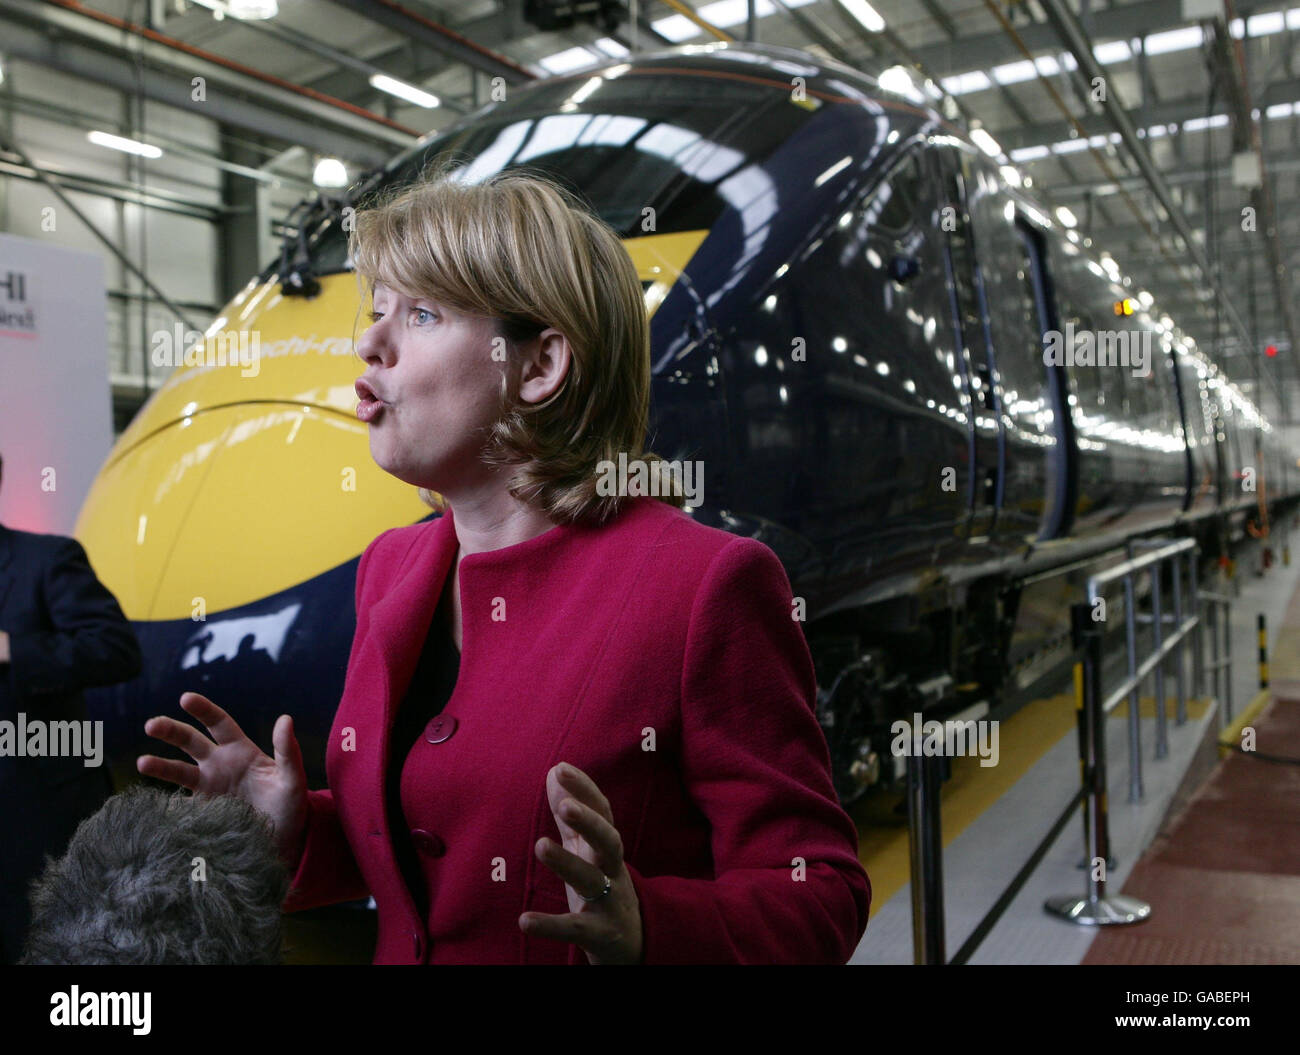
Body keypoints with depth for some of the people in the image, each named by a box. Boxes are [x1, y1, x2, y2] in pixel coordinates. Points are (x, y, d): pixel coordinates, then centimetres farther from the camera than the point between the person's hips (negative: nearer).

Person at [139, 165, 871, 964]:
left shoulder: (710, 583, -21)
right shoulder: (391, 569, 0)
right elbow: (399, 843, 10)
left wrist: (642, 929, -31)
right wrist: (295, 829, -7)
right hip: (402, 952, 5)